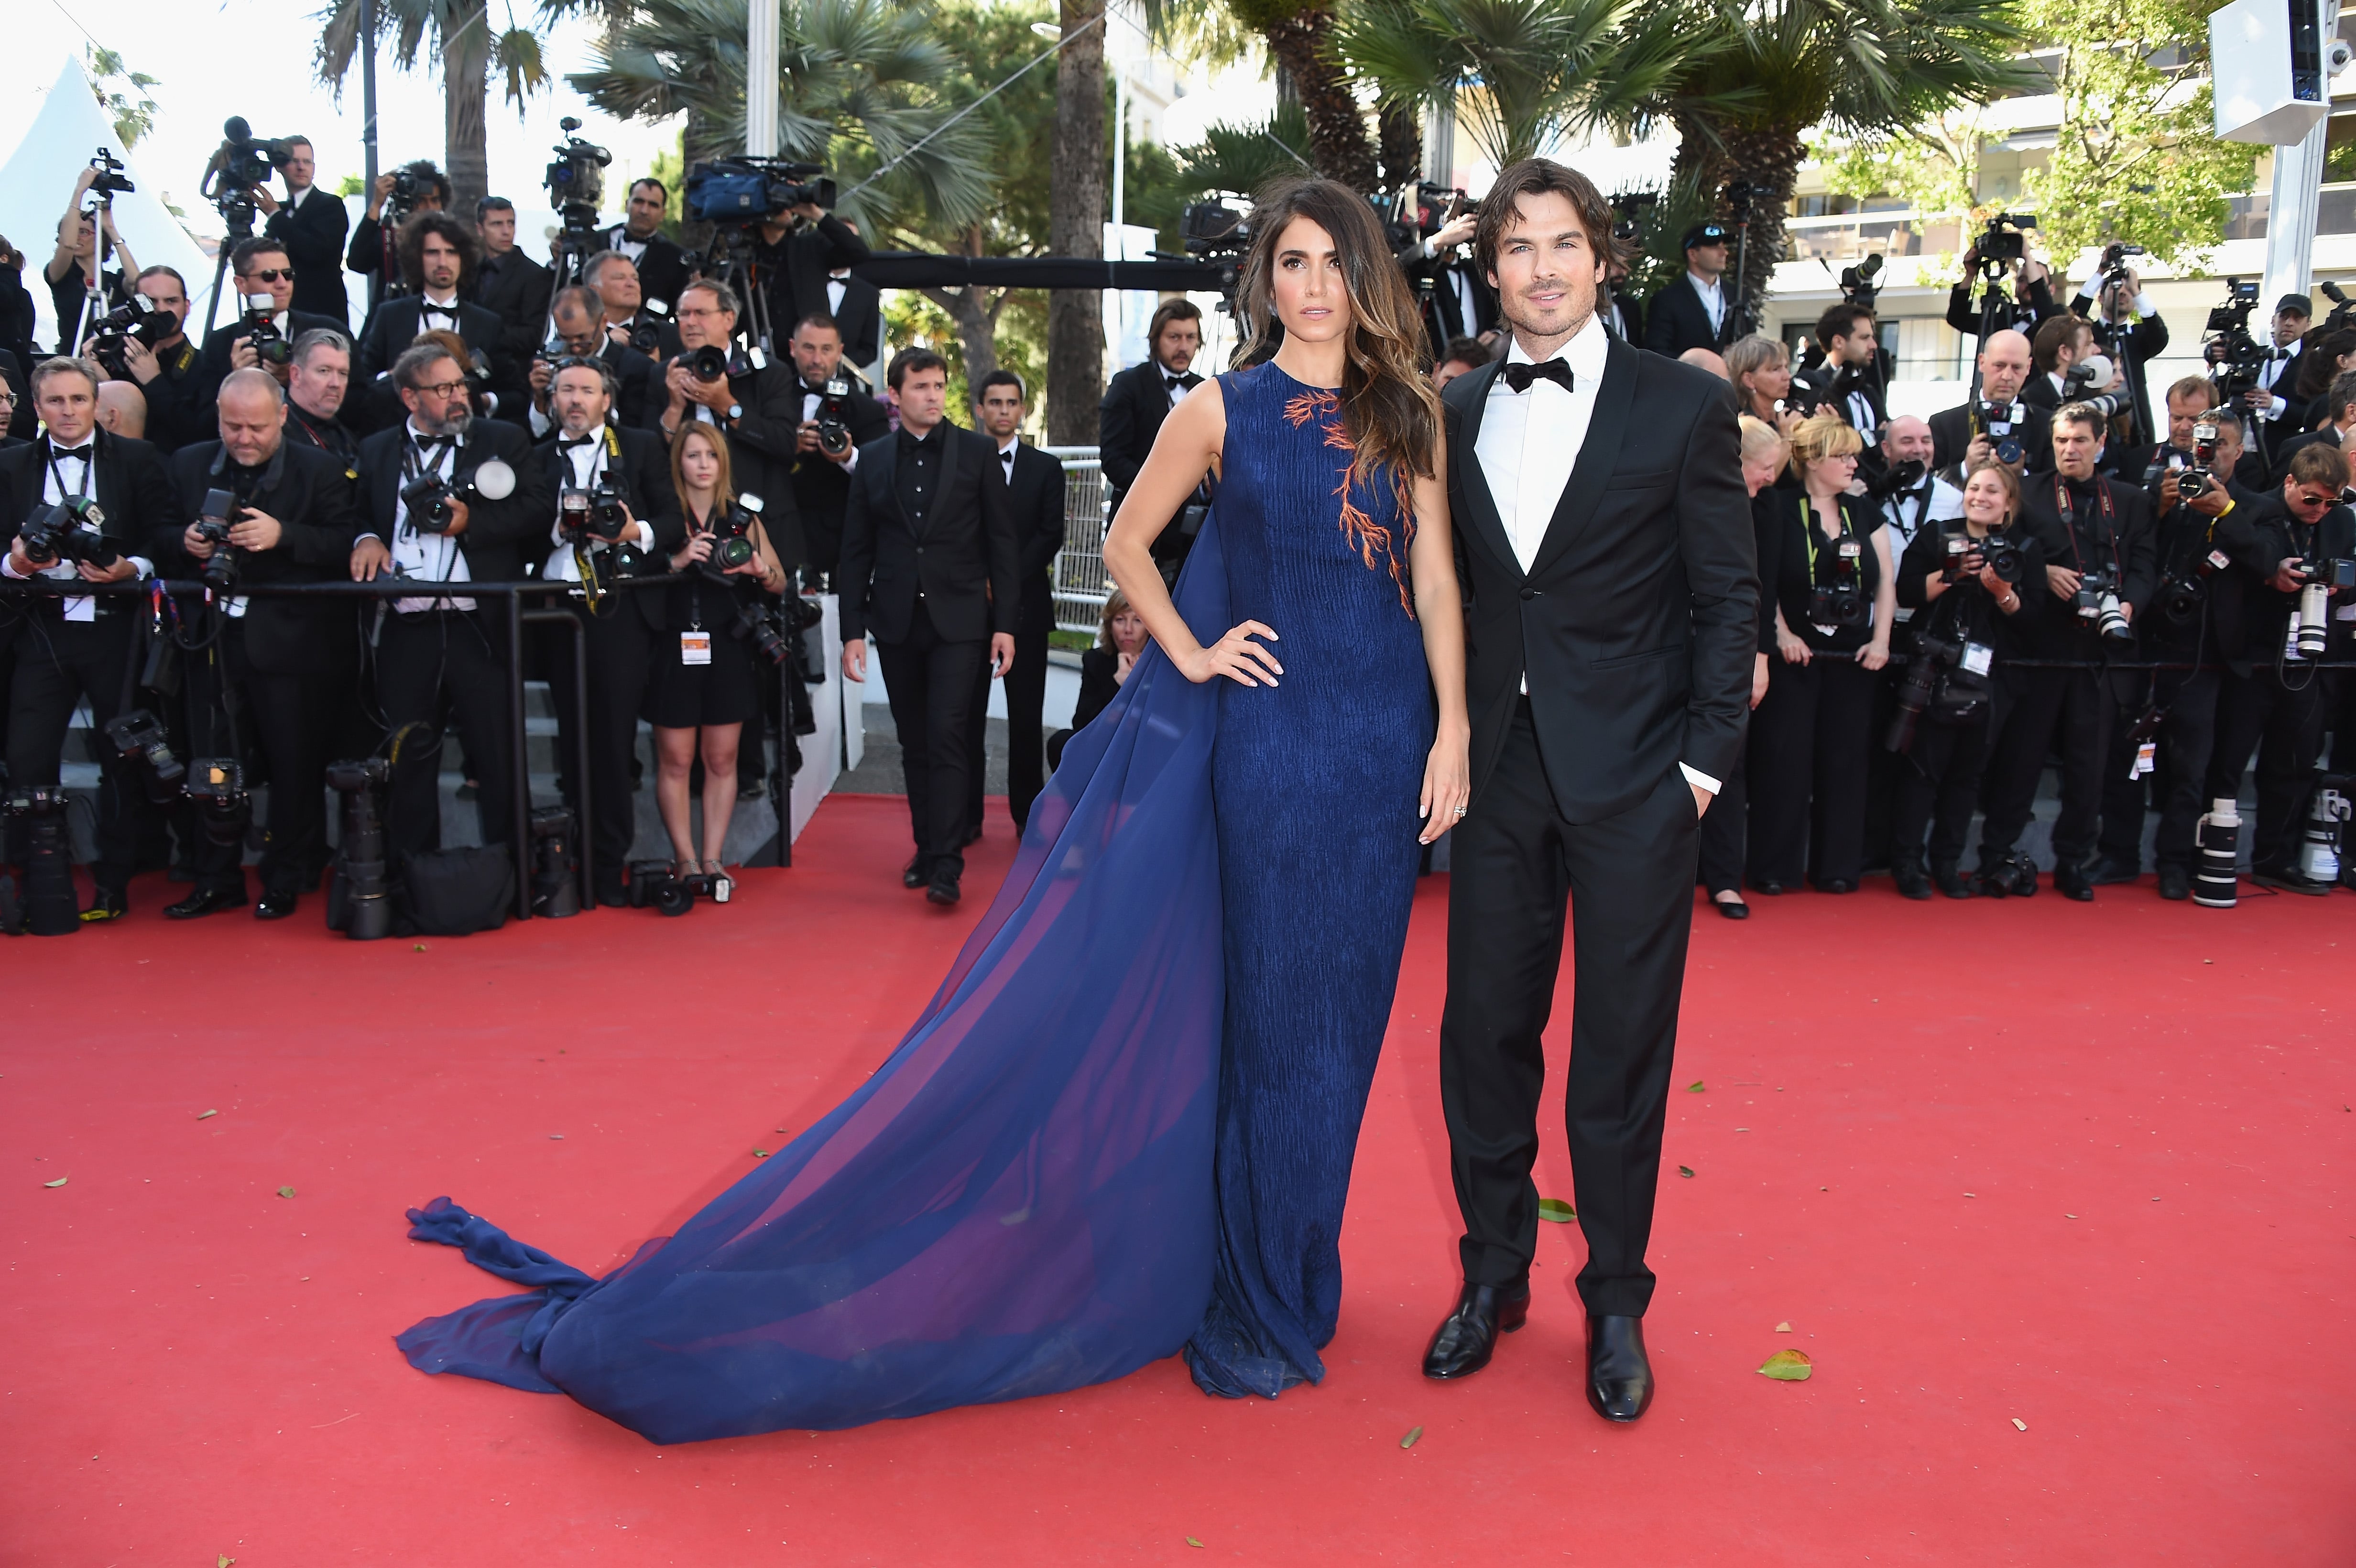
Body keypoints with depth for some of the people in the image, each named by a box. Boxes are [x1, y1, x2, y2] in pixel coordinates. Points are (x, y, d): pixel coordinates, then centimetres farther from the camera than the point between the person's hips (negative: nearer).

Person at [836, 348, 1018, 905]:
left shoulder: (977, 452, 2)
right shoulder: (873, 458, 7)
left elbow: (1002, 541, 1)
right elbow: (856, 550, 8)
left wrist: (1005, 623, -4)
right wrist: (852, 630, 2)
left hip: (958, 619, -3)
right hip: (896, 622, 3)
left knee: (946, 737, -11)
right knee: (914, 744, 10)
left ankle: (946, 865, -10)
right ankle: (927, 848, 21)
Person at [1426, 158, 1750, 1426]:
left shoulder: (1685, 408, -1)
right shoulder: (1455, 413, 8)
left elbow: (1727, 601, -1)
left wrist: (1704, 762, -7)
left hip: (1633, 778, -3)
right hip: (1498, 767, 3)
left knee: (1622, 1050, 6)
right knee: (1483, 1032, 9)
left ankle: (1617, 1304, 24)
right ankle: (1492, 1275, 28)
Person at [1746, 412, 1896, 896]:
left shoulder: (1864, 512, 11)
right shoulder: (1781, 511, -3)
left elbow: (1886, 580, 10)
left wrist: (1881, 639, -1)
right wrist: (1782, 633, -13)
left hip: (1853, 657, 5)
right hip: (1795, 655, -4)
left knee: (1845, 760, 6)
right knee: (1783, 759, -2)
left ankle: (1837, 866, 14)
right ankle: (1775, 868, 6)